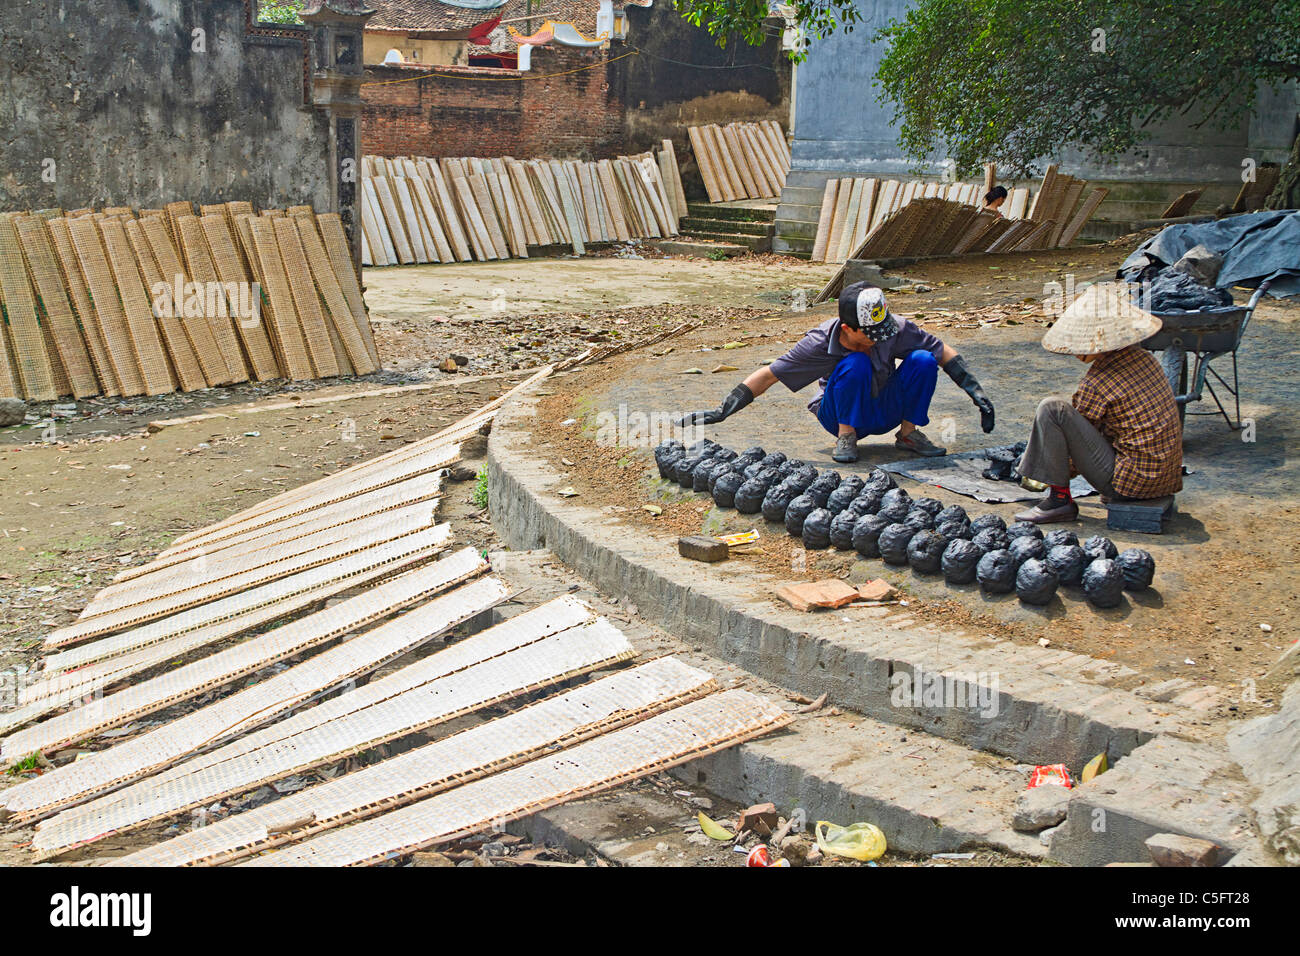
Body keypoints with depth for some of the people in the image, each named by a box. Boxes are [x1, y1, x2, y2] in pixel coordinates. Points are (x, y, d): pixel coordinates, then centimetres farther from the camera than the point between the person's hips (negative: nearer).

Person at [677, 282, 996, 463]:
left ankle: (909, 433, -4)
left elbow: (943, 352, -9)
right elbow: (769, 375, -21)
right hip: (840, 413, -3)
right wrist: (722, 411, -26)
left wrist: (977, 393, -11)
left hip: (885, 410, 3)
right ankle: (846, 436, -14)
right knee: (855, 364, -34)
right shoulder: (820, 343, -26)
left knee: (923, 360, -23)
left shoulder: (897, 330, -22)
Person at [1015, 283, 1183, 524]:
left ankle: (1059, 499, -7)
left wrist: (1053, 475, 15)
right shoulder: (1141, 357, 7)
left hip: (1133, 481, -9)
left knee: (1052, 409, -13)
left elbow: (1075, 435, -4)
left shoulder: (1096, 383, -18)